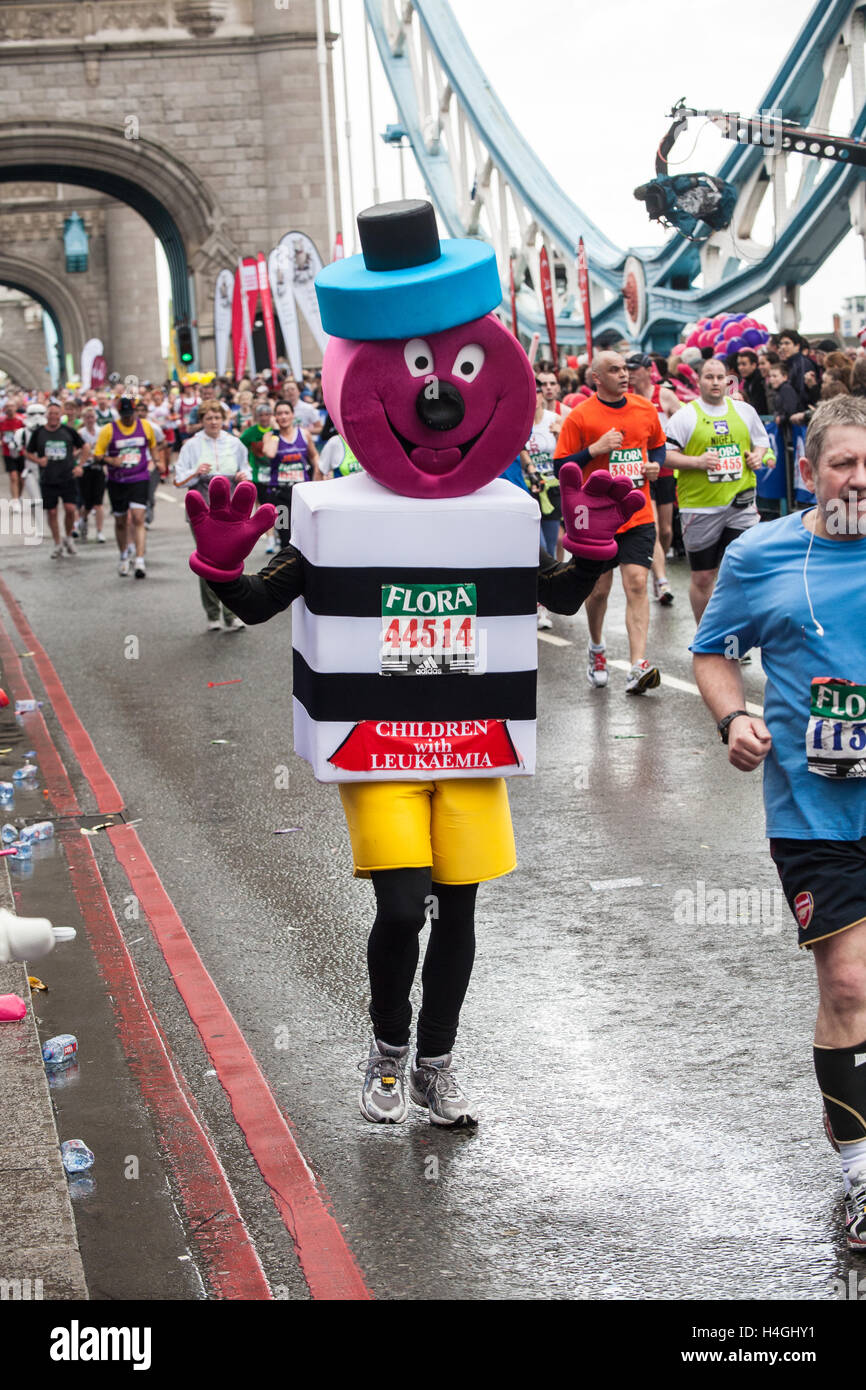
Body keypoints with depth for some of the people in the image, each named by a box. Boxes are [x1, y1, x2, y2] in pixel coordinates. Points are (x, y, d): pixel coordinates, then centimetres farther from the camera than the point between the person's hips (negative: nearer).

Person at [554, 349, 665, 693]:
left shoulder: (646, 409, 6)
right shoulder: (579, 416, -6)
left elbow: (658, 445, 23)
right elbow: (561, 465, -6)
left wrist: (655, 464, 2)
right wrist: (596, 449, -19)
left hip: (638, 515, 2)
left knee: (637, 585, -11)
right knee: (599, 588, 8)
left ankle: (638, 666, -17)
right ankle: (597, 648, 37)